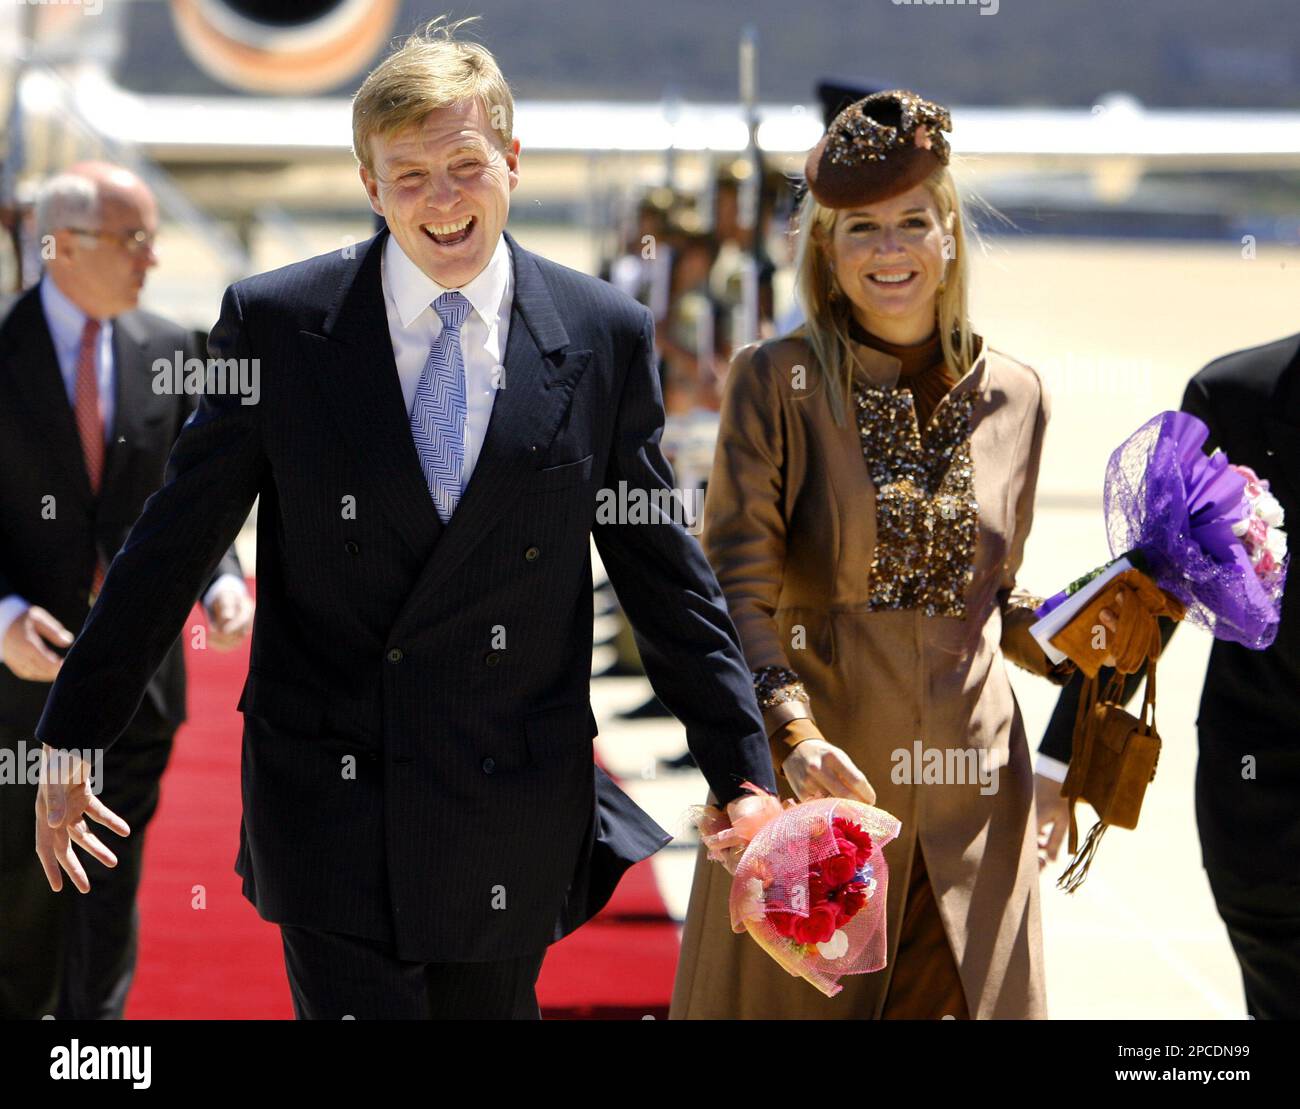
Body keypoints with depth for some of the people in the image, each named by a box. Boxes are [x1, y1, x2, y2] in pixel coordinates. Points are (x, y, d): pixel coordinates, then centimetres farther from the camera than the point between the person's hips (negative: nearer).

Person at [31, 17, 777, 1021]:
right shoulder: (275, 324, -3)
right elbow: (172, 548, 2)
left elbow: (663, 572, 6)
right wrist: (71, 742, 4)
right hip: (330, 798, -1)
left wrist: (743, 776, 4)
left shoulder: (607, 337, 0)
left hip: (519, 815, 2)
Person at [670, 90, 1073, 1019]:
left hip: (968, 800, 3)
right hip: (812, 787, -3)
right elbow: (735, 593, -9)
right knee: (801, 998, 3)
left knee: (957, 1002, 5)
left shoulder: (1014, 399, 8)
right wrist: (794, 735, -25)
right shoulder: (775, 383, -3)